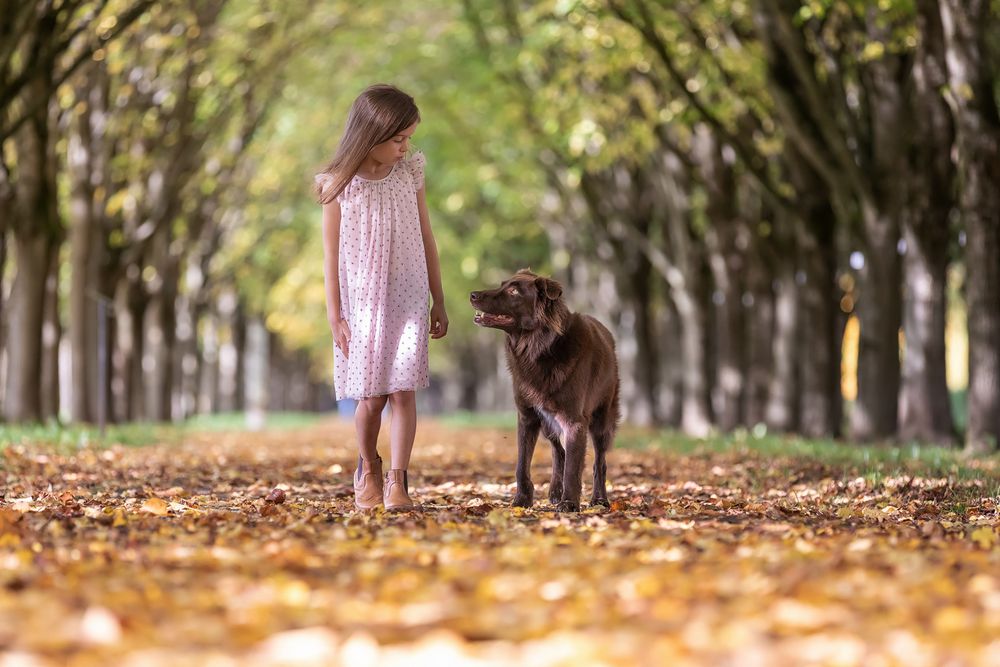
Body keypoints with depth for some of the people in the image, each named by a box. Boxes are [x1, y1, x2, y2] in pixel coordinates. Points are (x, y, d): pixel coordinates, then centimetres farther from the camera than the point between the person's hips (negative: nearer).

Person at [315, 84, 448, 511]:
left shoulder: (410, 174, 1)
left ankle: (397, 481, -3)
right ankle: (368, 468, 28)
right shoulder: (338, 186, -7)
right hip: (361, 305, -1)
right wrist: (335, 315, -4)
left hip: (407, 303, 2)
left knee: (403, 392, -8)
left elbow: (426, 240, 7)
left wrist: (438, 301, 10)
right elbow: (332, 253, -3)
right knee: (371, 397, 4)